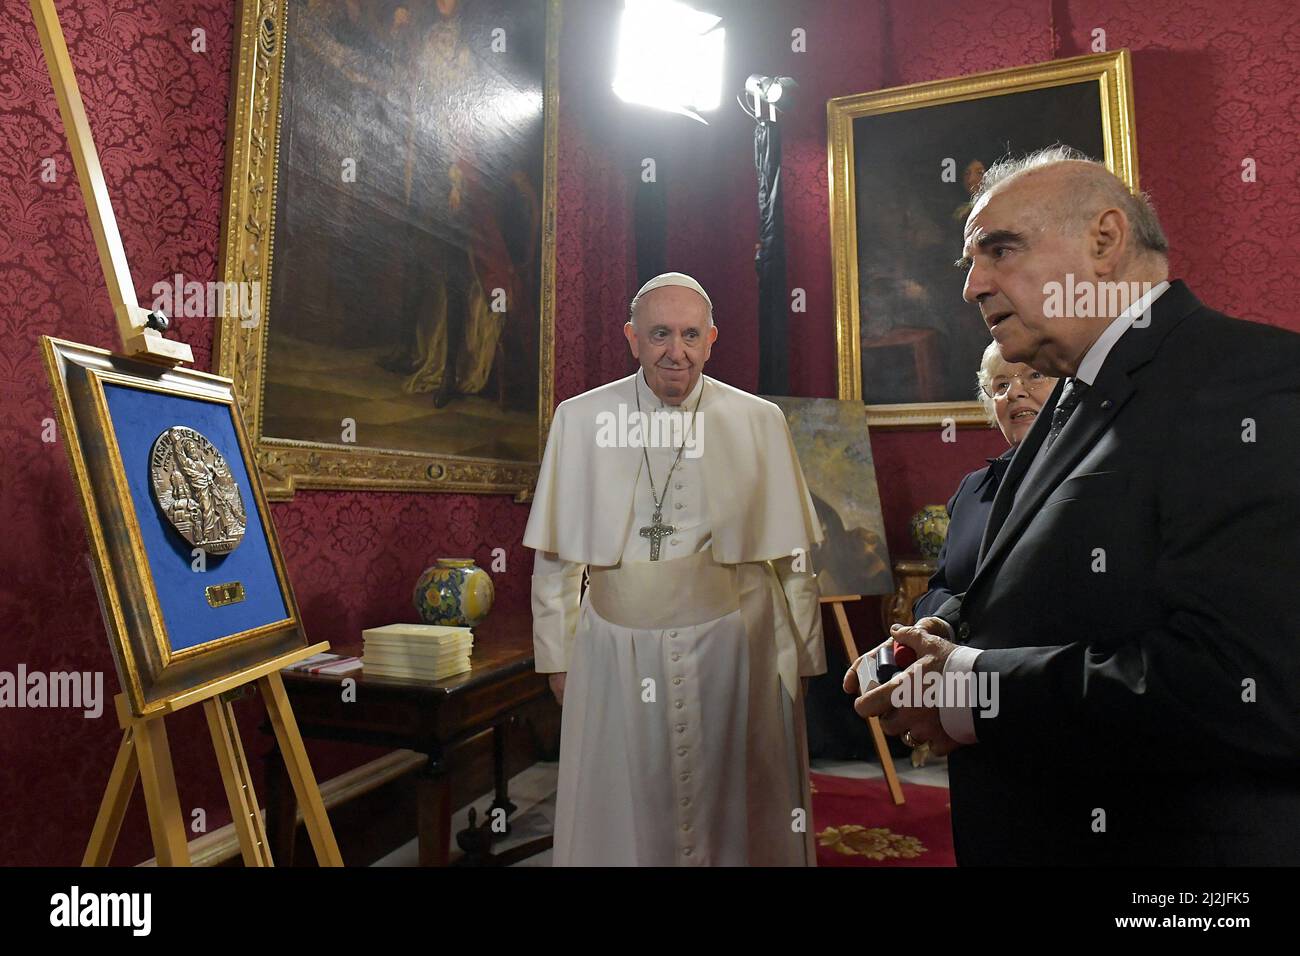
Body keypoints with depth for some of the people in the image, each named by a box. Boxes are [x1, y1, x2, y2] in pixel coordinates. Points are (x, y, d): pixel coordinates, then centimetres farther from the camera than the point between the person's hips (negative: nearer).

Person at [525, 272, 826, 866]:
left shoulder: (759, 422, -1)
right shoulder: (580, 419, 0)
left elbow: (791, 557, 2)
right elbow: (555, 555, 4)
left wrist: (798, 660, 4)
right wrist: (557, 657, 5)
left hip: (731, 648, 0)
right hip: (616, 654, 1)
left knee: (734, 817, 14)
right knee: (620, 824, 14)